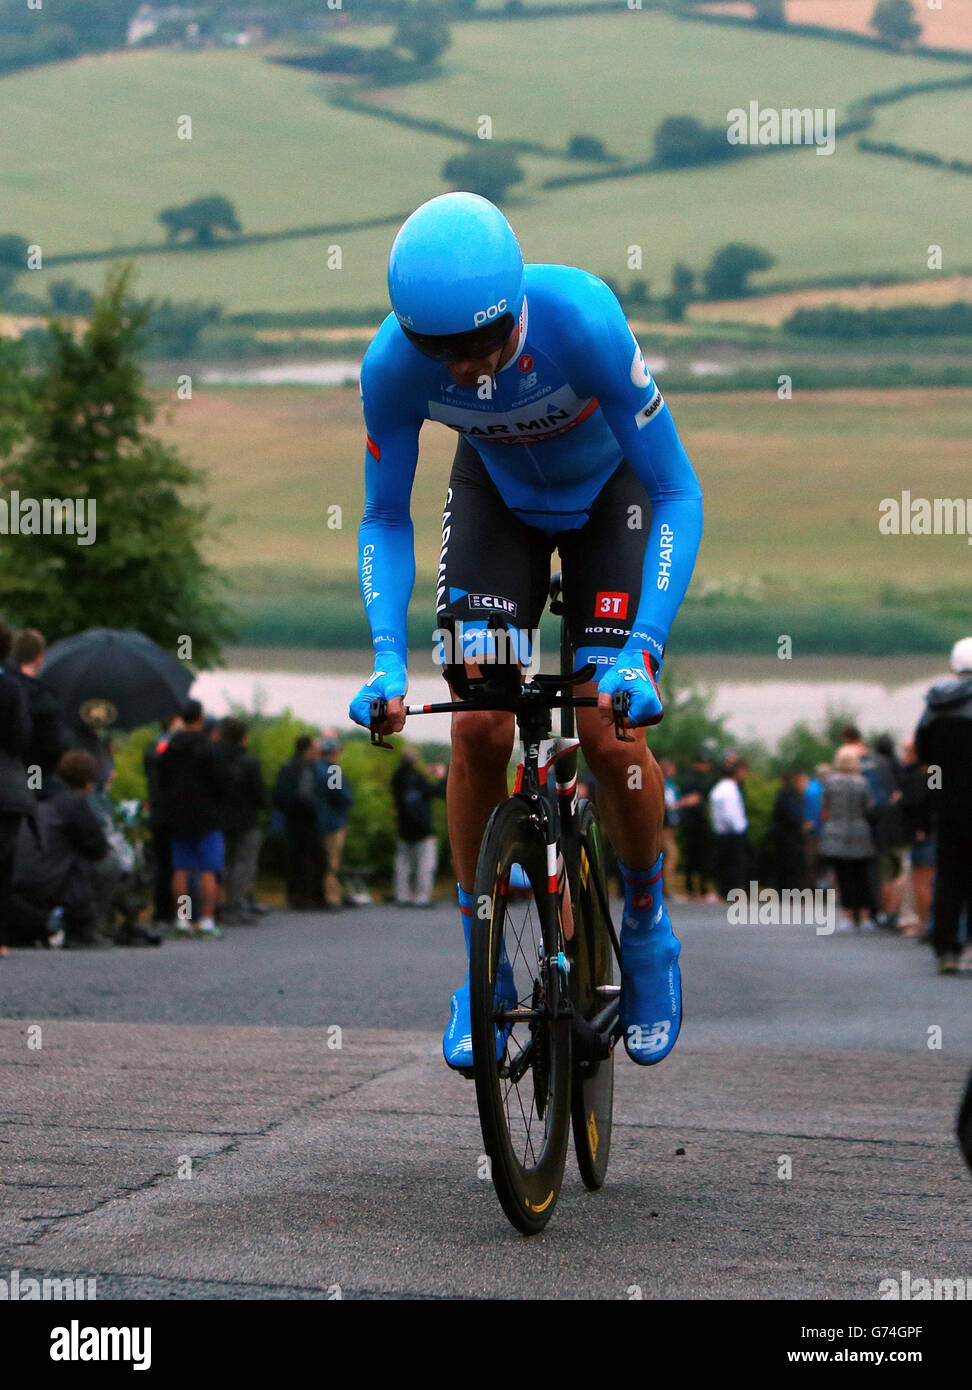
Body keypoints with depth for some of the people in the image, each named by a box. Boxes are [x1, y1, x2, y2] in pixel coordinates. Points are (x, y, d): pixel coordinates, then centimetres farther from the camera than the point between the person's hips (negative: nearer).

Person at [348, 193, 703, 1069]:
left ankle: (647, 926, 15)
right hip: (497, 492, 2)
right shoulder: (394, 364, -31)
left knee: (608, 735, -13)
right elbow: (384, 520, -16)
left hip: (608, 488, -2)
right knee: (479, 727, -14)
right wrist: (388, 659, -30)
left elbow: (678, 494, -31)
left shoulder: (584, 322, -39)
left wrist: (642, 651, -40)